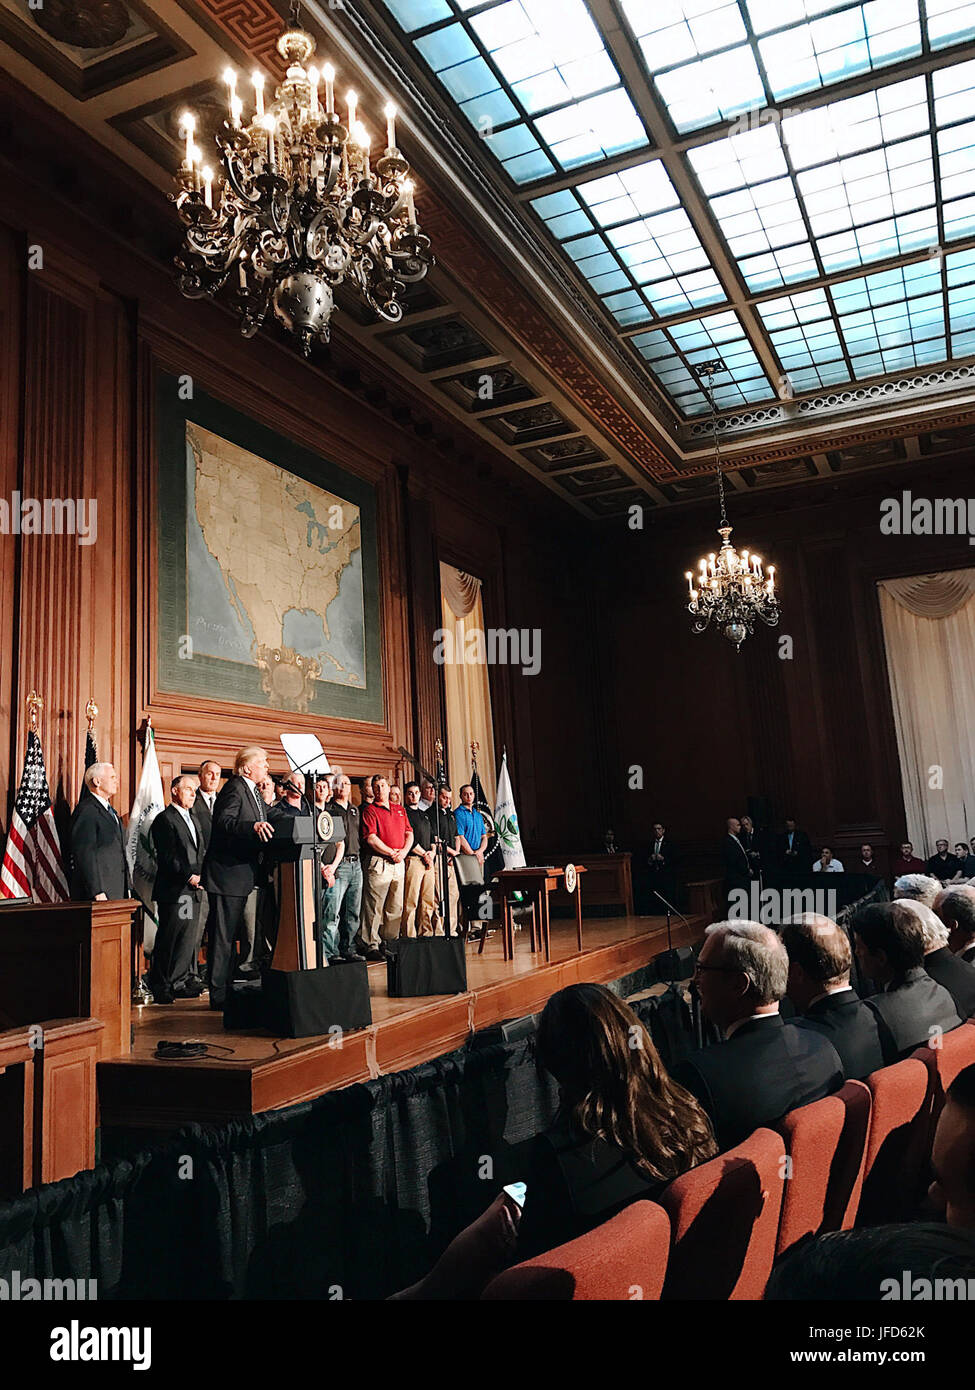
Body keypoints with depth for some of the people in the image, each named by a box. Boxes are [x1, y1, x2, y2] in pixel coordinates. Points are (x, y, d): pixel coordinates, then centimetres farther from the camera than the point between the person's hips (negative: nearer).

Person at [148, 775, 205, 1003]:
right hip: (173, 890, -8)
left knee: (188, 939, 10)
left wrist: (200, 876, 7)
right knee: (167, 940, -2)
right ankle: (159, 987, 7)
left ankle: (179, 983, 18)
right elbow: (167, 856, -14)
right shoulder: (165, 819, -7)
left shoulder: (192, 820, 21)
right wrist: (189, 877, -17)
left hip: (193, 890, 8)